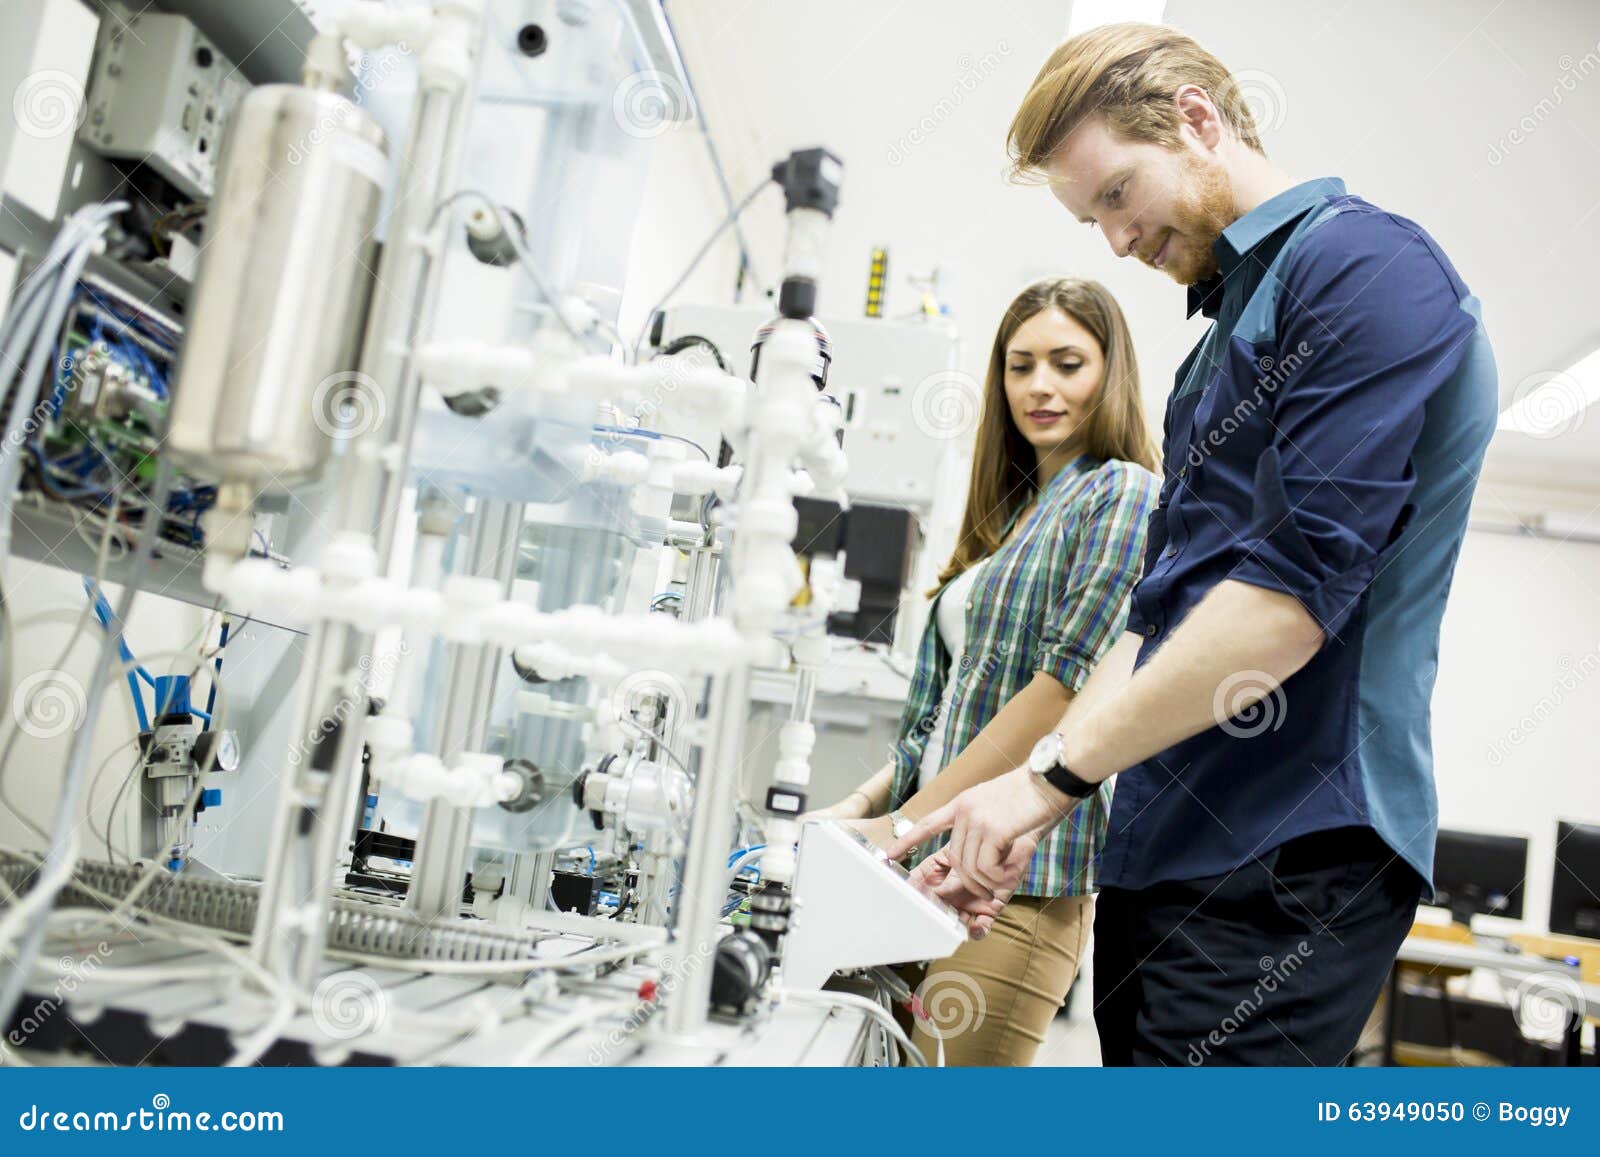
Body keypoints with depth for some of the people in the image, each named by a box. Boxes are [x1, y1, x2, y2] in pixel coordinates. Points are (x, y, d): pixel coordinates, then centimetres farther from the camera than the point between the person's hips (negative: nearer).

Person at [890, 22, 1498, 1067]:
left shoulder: (1365, 266, -6)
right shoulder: (1229, 326, 22)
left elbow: (1299, 584, -18)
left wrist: (1054, 772, -13)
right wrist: (1031, 812, 10)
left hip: (1284, 863, -8)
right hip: (1162, 858, 8)